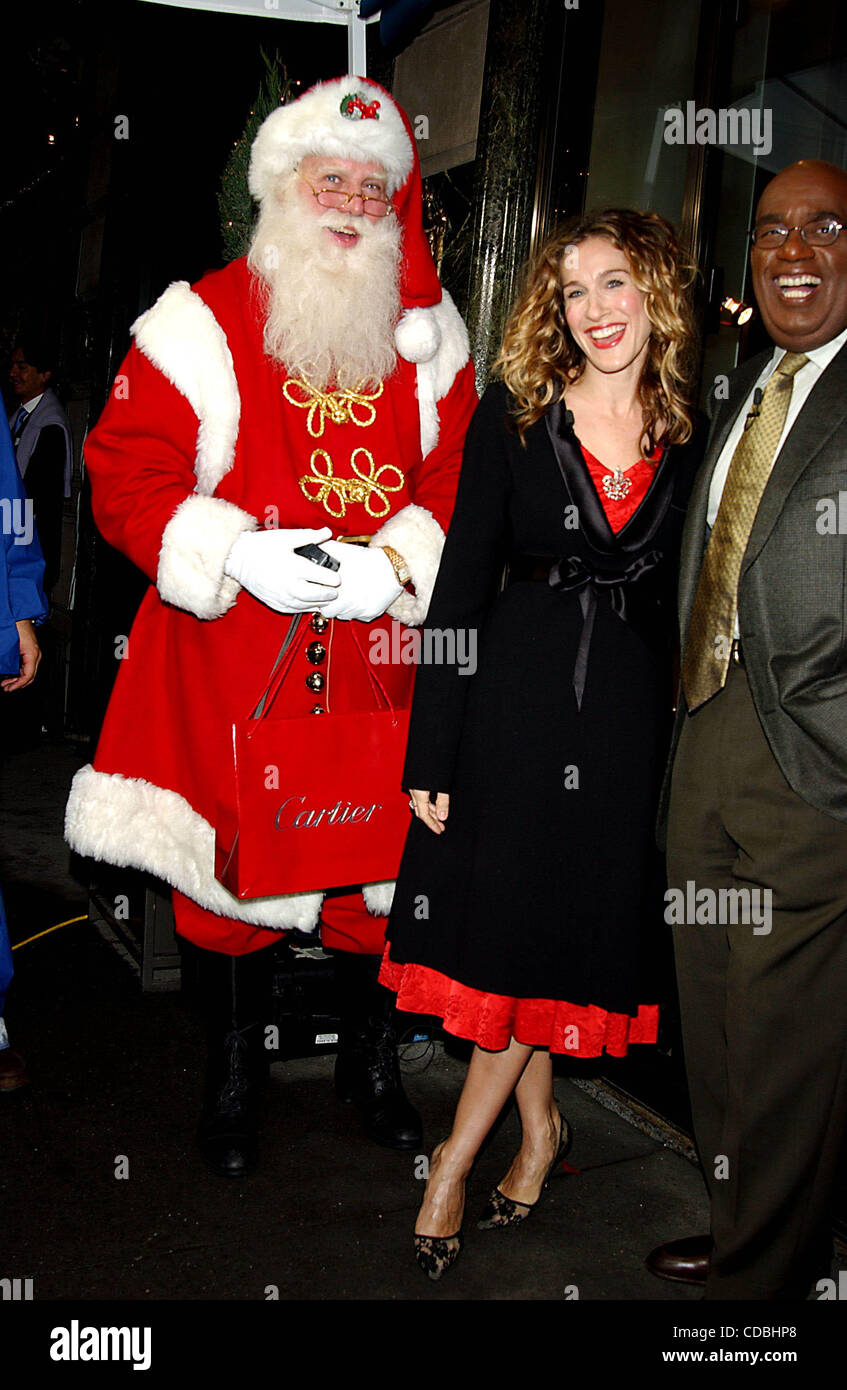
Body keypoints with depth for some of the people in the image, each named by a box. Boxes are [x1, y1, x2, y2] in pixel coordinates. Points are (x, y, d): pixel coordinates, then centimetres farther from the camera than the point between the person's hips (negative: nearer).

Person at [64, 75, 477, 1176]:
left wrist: (398, 560, -14)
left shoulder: (429, 335, 9)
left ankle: (371, 1063, 35)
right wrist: (235, 552, -19)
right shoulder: (203, 321, -1)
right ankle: (232, 1088, 30)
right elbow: (125, 470, -4)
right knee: (234, 867, 7)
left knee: (380, 860, 10)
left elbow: (461, 476, 6)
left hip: (381, 653, 2)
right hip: (234, 663, -2)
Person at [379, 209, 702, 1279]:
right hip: (517, 693, -1)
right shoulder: (513, 417, -2)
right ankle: (539, 1125, 33)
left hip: (634, 708, 1)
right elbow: (461, 588, -5)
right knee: (504, 917, 7)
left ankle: (459, 1154, 28)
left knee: (572, 924, 8)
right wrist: (430, 755, -8)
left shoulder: (696, 430, 2)